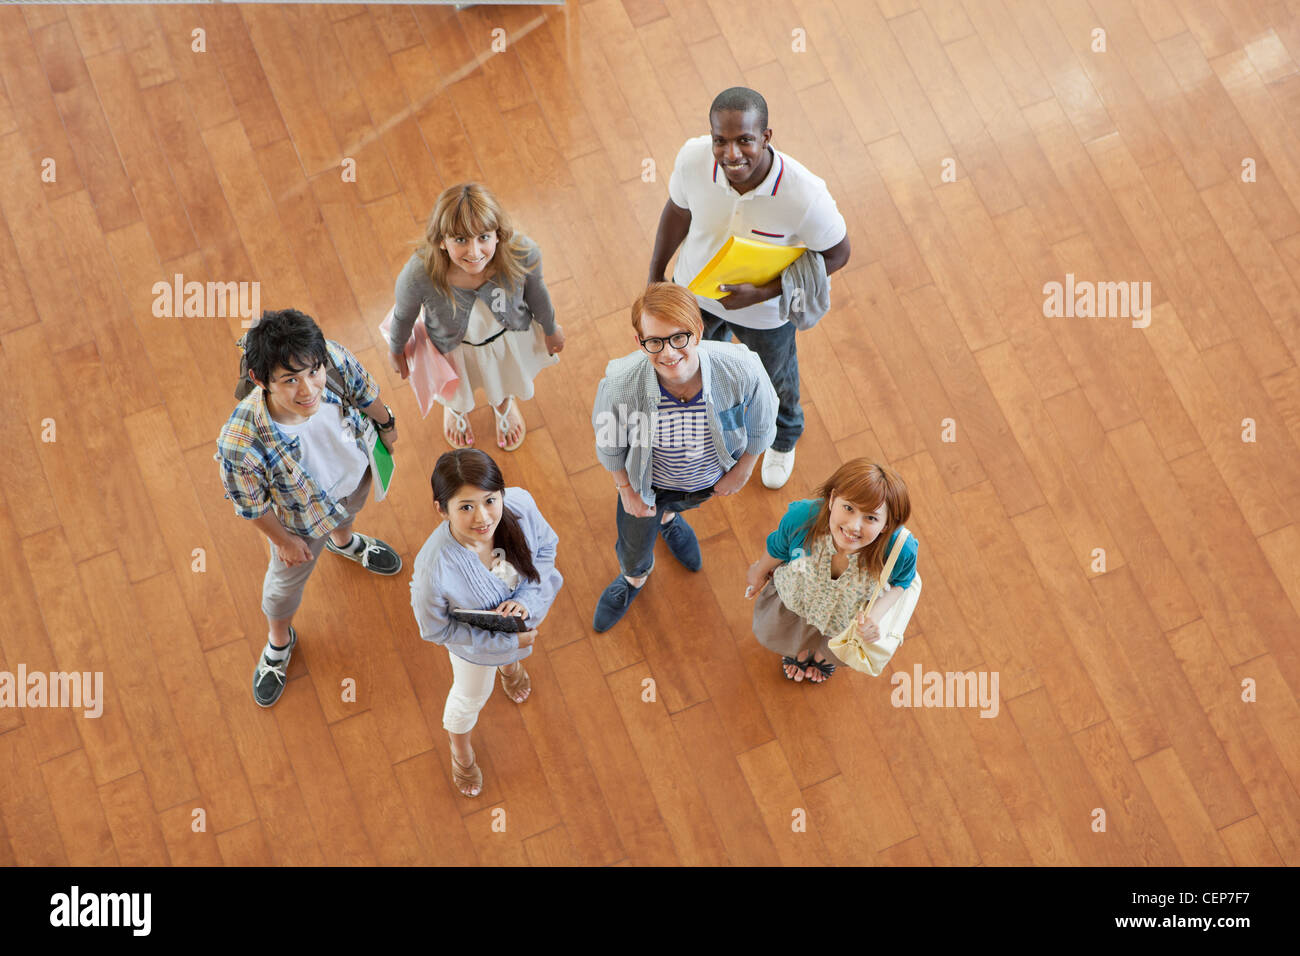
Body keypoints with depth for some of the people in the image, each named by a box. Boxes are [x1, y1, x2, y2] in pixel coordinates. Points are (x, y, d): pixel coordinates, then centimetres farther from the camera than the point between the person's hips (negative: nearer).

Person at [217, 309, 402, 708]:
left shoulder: (334, 358, -39)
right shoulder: (240, 445, -48)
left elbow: (363, 391, -13)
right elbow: (251, 503, -25)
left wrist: (386, 422, 8)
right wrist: (283, 540, -7)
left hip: (356, 470, 3)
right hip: (302, 514, -3)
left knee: (349, 511, 40)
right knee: (289, 577, 28)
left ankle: (343, 540, 79)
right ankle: (279, 639, 63)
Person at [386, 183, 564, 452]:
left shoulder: (524, 254, -41)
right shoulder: (419, 275, -45)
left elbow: (535, 290, -15)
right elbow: (404, 316, -20)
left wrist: (550, 329, 4)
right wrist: (396, 351, 1)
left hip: (507, 335, 1)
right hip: (452, 346, -1)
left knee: (505, 381, 38)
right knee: (455, 392, 36)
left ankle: (503, 405, 78)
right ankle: (455, 409, 76)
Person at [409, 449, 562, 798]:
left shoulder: (521, 505, -38)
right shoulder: (434, 568, -47)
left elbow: (546, 547, -15)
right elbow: (434, 628, -26)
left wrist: (527, 599, -32)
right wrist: (506, 641, -26)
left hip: (525, 615, 3)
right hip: (475, 639, -3)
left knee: (516, 652, 39)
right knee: (472, 695, 29)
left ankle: (510, 665, 79)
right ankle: (460, 748, 65)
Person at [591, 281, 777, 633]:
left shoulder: (741, 370, -41)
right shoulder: (621, 384, -41)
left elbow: (761, 424, -16)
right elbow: (609, 442, -16)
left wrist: (743, 470, -3)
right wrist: (626, 489, -4)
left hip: (711, 481, 1)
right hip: (649, 481, -1)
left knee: (684, 503, 39)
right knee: (634, 551, 28)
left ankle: (668, 517, 78)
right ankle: (634, 578, 67)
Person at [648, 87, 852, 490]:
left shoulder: (805, 195, -40)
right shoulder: (693, 158, -31)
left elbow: (836, 254, -22)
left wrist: (761, 293, -29)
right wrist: (655, 276, 2)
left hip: (765, 313, -2)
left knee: (776, 379, 30)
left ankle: (784, 439, 67)